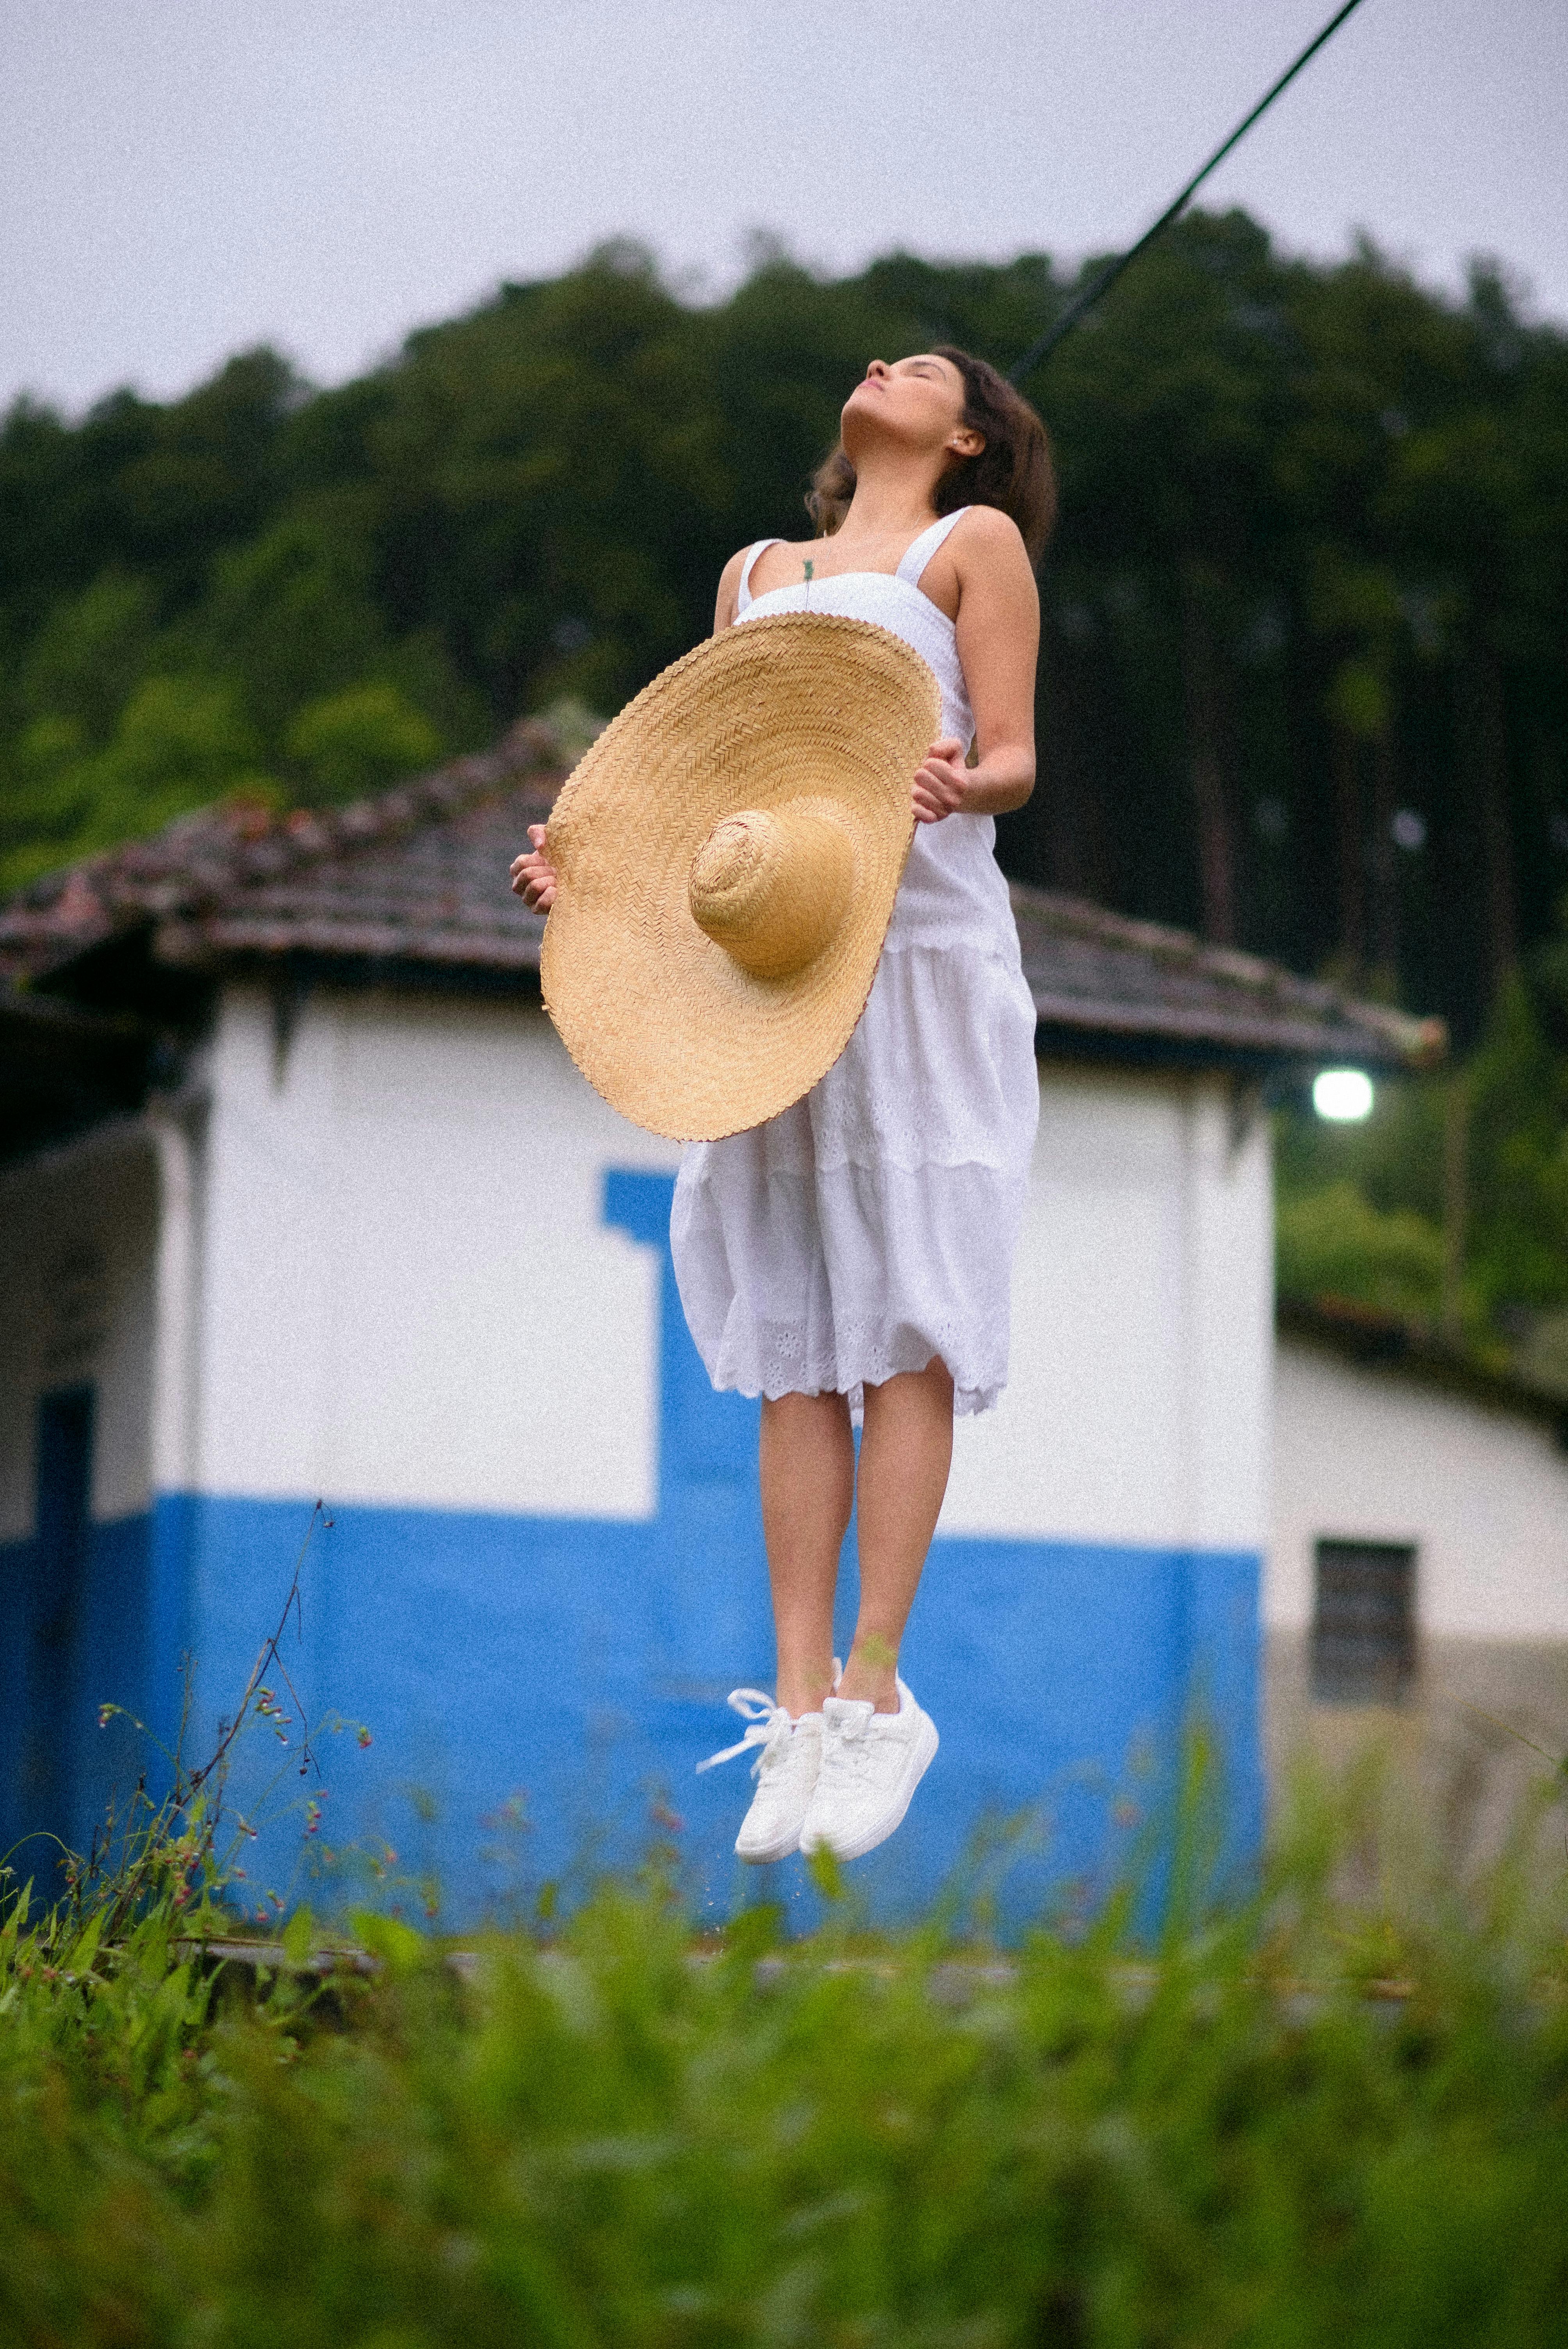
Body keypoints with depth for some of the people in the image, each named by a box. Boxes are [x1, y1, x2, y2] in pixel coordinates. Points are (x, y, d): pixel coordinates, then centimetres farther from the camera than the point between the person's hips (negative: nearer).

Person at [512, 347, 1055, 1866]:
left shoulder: (975, 542, 11)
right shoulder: (756, 574, 26)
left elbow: (1014, 761, 1)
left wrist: (959, 785, -22)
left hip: (921, 956, -4)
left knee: (900, 1325, -10)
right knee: (791, 1343, -1)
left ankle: (876, 1695, -10)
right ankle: (799, 1708, -2)